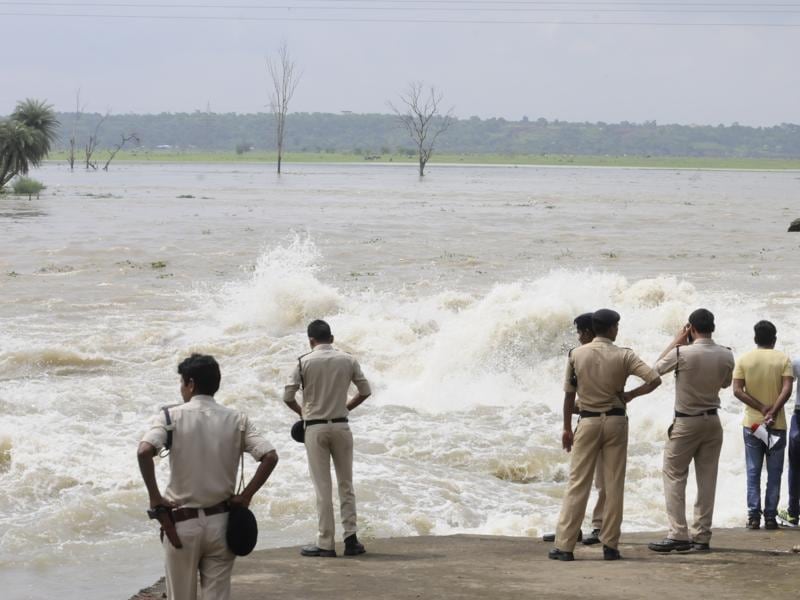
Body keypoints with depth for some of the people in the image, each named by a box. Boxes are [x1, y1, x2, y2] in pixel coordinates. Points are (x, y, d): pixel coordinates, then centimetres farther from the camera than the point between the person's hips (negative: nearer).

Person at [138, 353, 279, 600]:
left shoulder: (172, 416, -7)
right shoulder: (236, 420, 2)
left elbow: (144, 451, -23)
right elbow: (270, 456, -8)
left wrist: (154, 496, -13)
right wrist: (246, 495, 0)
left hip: (182, 523, -2)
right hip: (220, 521, 2)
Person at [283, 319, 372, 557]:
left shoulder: (304, 362, -6)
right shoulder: (348, 361, 1)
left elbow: (288, 397, -6)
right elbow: (365, 391, 7)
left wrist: (301, 411, 13)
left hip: (315, 428, -2)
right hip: (341, 426, 2)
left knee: (322, 487, 1)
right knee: (346, 484, 11)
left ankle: (325, 543, 3)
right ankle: (350, 538, 9)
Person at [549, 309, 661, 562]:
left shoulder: (577, 355, -1)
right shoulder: (623, 356, -5)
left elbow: (569, 394, 4)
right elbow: (655, 379, -13)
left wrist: (567, 428, 12)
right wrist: (631, 395, 3)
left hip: (588, 421, 0)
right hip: (616, 420, 0)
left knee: (577, 484, 1)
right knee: (614, 484, 6)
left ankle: (564, 546, -3)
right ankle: (610, 545, 6)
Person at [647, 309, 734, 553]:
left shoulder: (682, 353, -17)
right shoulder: (726, 355, -4)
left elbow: (657, 367, 2)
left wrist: (677, 341, 9)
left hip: (686, 422, -4)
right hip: (712, 421, 4)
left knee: (674, 476, 2)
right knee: (707, 478, 8)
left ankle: (678, 535, -7)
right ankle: (702, 536, 9)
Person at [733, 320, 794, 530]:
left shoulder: (743, 360, 2)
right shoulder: (783, 360, -2)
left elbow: (737, 390, -7)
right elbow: (787, 389, -14)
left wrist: (761, 408, -10)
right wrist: (773, 412, -17)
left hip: (752, 423, 1)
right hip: (777, 424, -1)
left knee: (753, 472, 6)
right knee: (774, 473, 5)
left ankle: (753, 516, 0)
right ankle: (770, 517, 3)